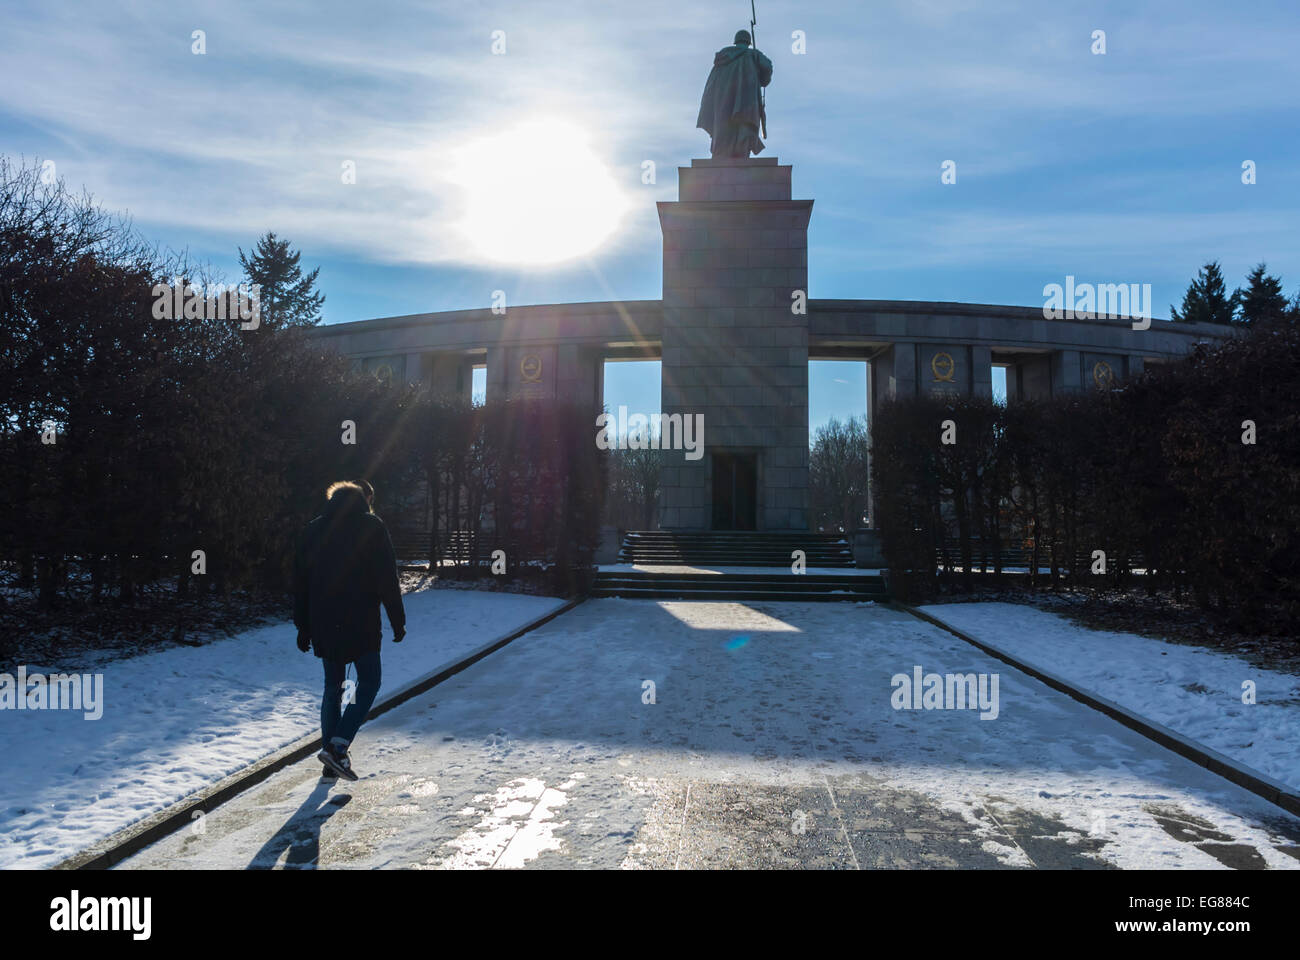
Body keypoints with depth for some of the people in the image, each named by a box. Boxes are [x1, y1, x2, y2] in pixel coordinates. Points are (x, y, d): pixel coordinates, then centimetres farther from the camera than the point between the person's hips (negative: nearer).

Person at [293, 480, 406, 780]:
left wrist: (303, 628, 17)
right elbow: (387, 580, -8)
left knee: (333, 687, 14)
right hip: (361, 625, -5)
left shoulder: (312, 530, 11)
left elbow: (300, 584, 12)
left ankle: (331, 758, 17)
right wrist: (397, 620, -3)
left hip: (323, 626, 5)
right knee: (368, 683, 5)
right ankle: (338, 747, -9)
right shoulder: (372, 527, -3)